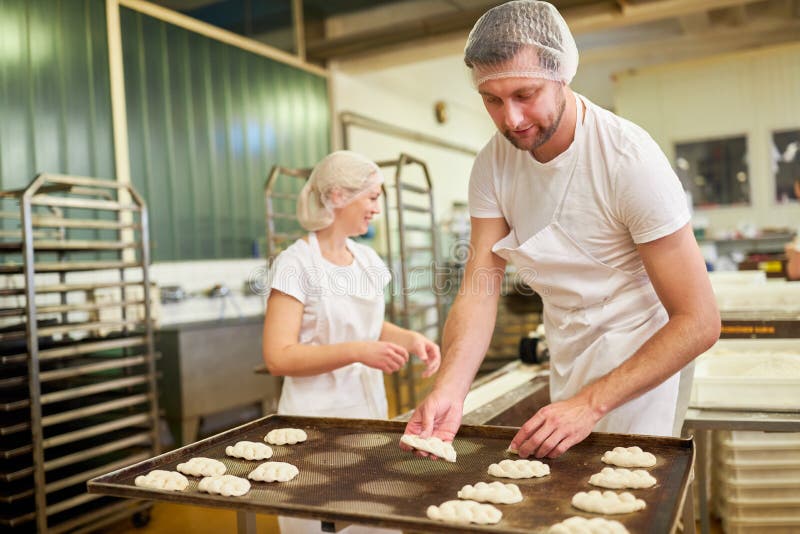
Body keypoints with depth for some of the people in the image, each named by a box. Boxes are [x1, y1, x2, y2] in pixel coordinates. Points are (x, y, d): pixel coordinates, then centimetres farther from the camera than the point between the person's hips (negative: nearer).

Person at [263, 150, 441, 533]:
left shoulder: (367, 259, 5)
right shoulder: (297, 263, -14)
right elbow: (278, 357, -19)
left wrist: (409, 338, -2)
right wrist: (358, 352, -27)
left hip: (369, 409, 6)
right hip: (317, 416, -6)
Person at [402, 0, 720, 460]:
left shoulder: (628, 157, -25)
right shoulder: (493, 164, -10)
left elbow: (700, 322, -25)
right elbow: (480, 288, -14)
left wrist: (591, 403, -33)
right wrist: (450, 387, -31)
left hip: (640, 358, -5)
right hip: (567, 361, 5)